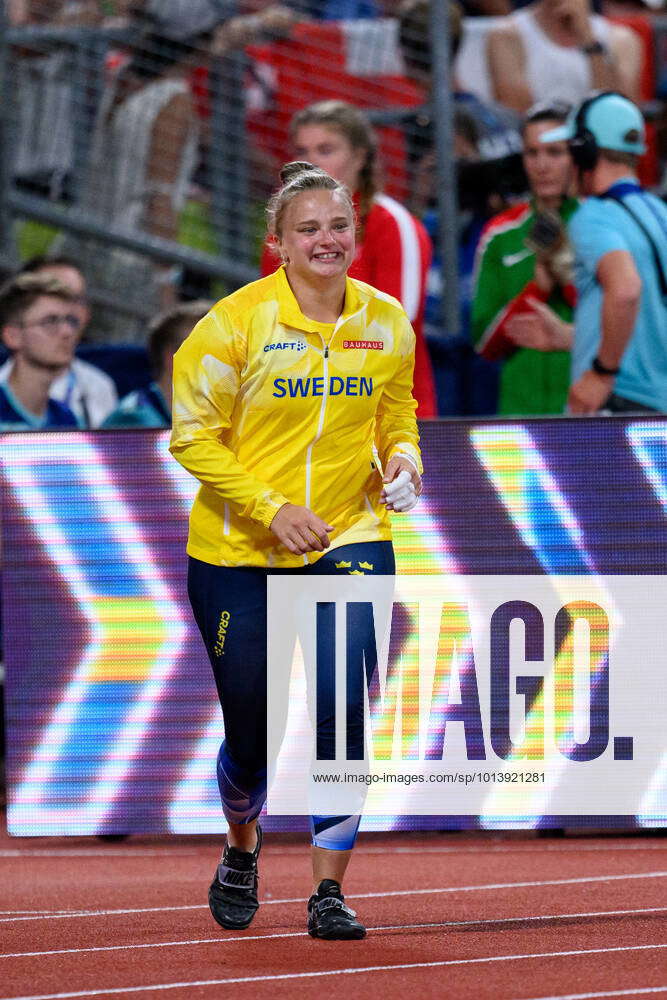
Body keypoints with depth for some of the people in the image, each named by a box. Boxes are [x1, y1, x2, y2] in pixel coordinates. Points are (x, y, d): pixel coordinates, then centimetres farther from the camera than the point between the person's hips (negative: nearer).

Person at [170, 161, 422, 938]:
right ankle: (241, 852, 37)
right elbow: (192, 436, -9)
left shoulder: (387, 322, 1)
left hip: (350, 543, 2)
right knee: (250, 734, 5)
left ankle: (328, 892, -3)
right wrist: (272, 509, -19)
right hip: (236, 552, -2)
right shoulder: (235, 322, -10)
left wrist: (402, 457, -6)